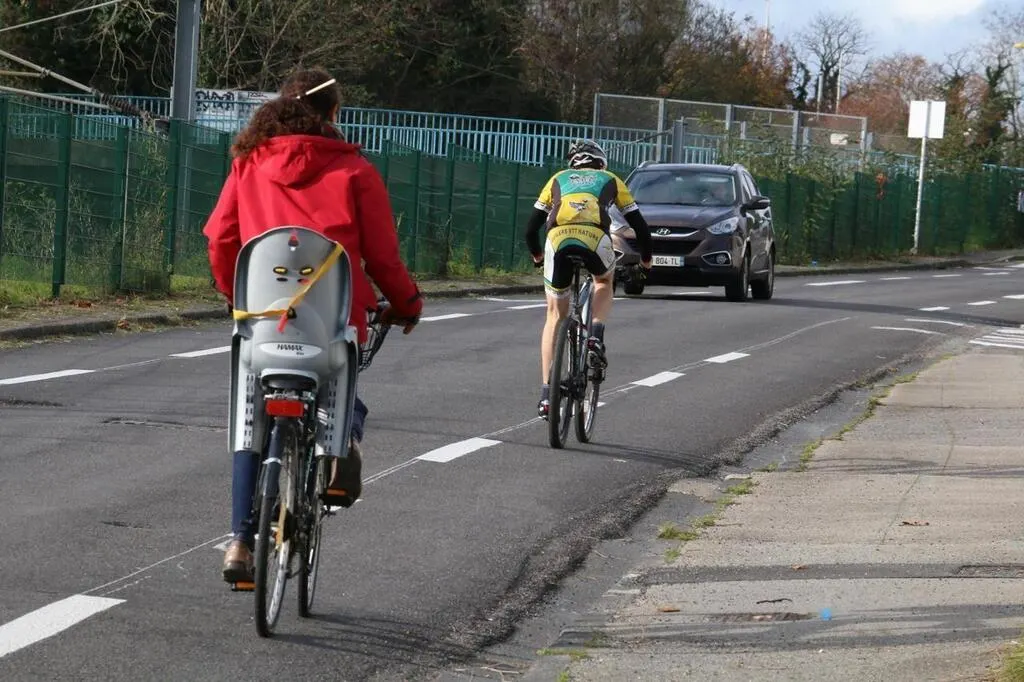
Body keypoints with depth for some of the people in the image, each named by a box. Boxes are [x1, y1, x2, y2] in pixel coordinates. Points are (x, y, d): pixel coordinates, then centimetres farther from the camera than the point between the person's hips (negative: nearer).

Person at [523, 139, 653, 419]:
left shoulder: (559, 179, 34)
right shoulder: (610, 180, 32)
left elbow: (531, 226, 32)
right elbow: (638, 224, 32)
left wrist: (536, 254, 51)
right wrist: (646, 258, 49)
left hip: (557, 238, 1)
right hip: (594, 238, -1)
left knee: (555, 315, 16)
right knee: (604, 282, 34)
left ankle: (546, 393, 8)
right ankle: (596, 336, 6)